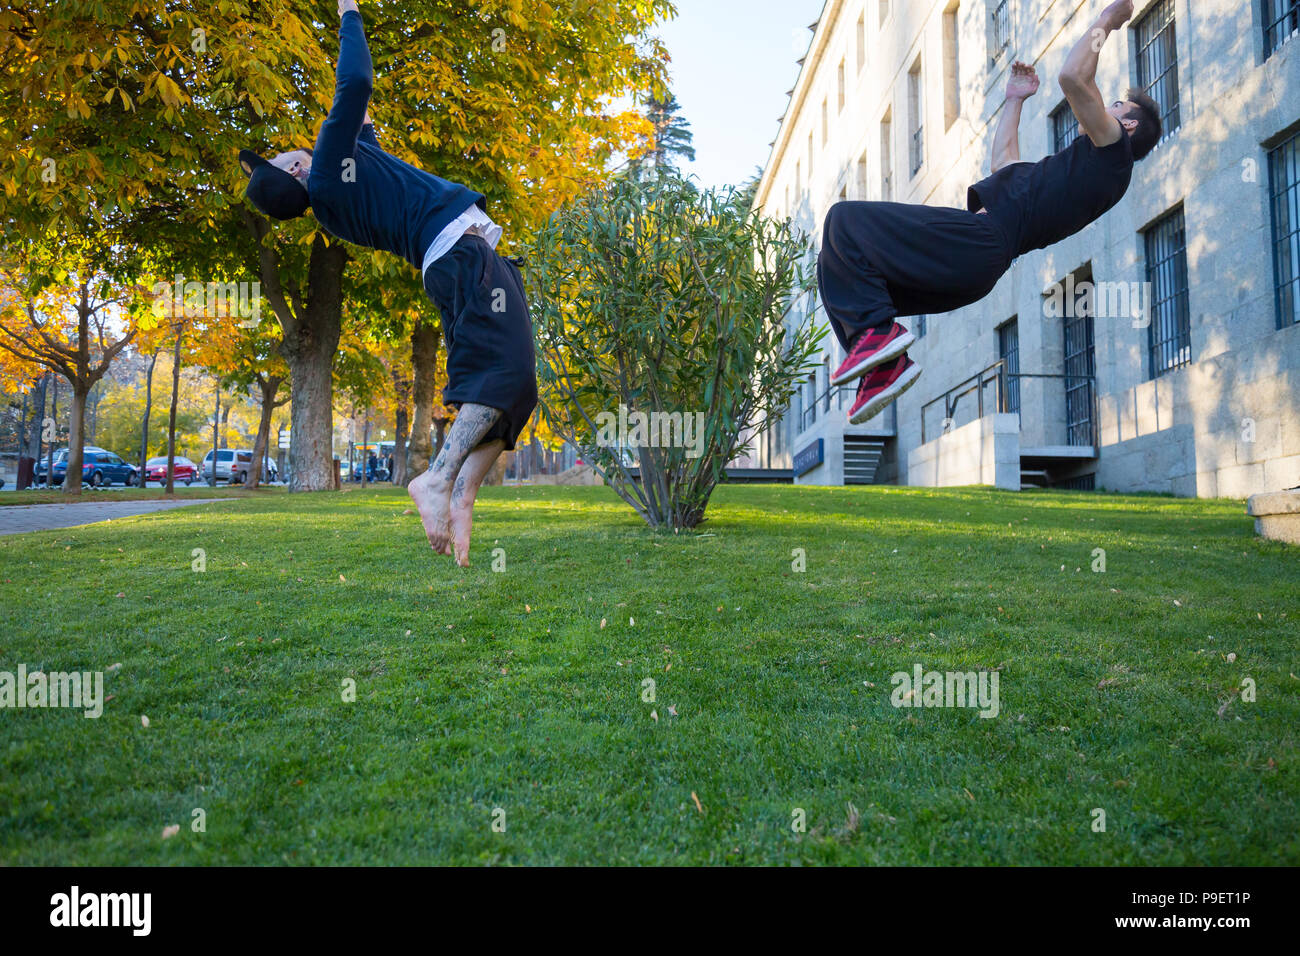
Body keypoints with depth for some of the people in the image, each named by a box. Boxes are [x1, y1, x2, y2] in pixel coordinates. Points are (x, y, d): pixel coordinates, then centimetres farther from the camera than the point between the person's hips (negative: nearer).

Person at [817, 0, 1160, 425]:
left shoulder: (1113, 153, 2)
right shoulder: (1086, 164, 33)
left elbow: (1073, 77, -11)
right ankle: (883, 367, -6)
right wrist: (1014, 101, 49)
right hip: (974, 264, 10)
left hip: (978, 244, -10)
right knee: (836, 268, 8)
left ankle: (877, 330, -22)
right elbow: (1004, 164, 43)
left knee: (847, 219, -17)